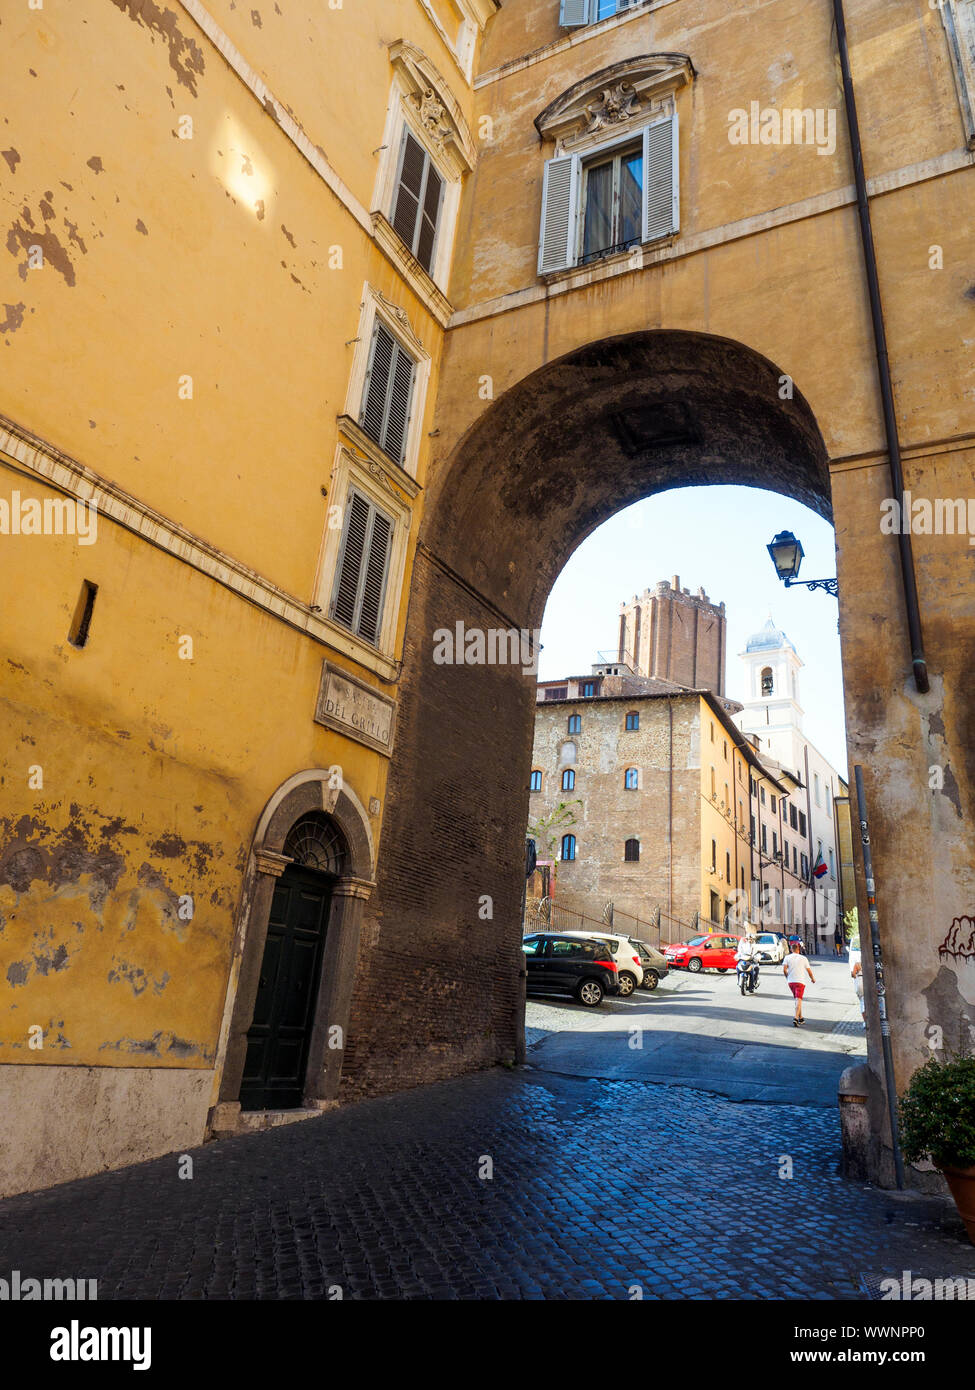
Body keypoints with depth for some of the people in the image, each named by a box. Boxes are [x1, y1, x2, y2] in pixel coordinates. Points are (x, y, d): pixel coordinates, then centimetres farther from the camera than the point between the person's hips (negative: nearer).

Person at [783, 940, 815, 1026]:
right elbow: (809, 971, 9)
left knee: (797, 999, 19)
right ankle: (795, 1018, -26)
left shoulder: (787, 958, 5)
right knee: (798, 1000, -9)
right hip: (800, 981, -3)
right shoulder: (803, 958, 3)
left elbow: (784, 969, -5)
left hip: (790, 981, 3)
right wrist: (813, 978, 27)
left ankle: (801, 1018, 24)